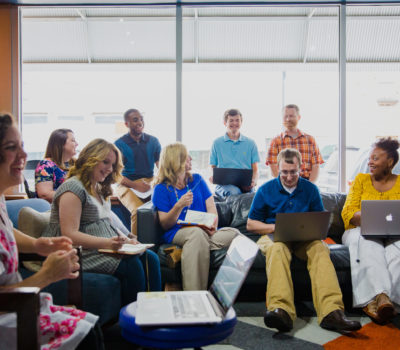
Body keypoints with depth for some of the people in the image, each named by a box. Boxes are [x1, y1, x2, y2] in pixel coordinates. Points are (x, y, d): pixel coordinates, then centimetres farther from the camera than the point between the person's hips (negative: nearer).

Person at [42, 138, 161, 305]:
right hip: (81, 253, -9)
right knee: (132, 264, -27)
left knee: (150, 258, -11)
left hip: (102, 247, 9)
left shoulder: (99, 190, 19)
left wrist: (125, 240, -3)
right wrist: (107, 243, -29)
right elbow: (69, 235, -19)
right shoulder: (73, 188, -11)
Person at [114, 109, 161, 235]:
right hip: (127, 184, -3)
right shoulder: (119, 144, 2)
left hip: (150, 182, 3)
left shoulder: (153, 141, 13)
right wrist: (135, 185, -20)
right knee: (138, 211, -33)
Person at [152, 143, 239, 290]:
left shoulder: (197, 180, 19)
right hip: (177, 233, -4)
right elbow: (165, 224, -1)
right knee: (197, 233, -39)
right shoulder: (162, 188, 5)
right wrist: (179, 206, -18)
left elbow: (211, 206, 11)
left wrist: (212, 226, -11)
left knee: (234, 233, -26)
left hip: (204, 231, 4)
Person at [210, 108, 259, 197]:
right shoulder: (217, 143, 17)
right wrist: (213, 177, -9)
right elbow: (213, 167, 16)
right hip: (224, 184, -1)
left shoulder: (250, 143, 19)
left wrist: (254, 180, -9)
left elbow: (255, 169, 14)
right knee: (234, 192, -38)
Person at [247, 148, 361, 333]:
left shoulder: (310, 189, 12)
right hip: (274, 236, -2)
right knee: (277, 248, -38)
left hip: (305, 238, 2)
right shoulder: (266, 190, 7)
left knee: (320, 248, -32)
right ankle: (281, 310, -57)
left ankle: (331, 312, -47)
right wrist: (275, 227, -10)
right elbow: (251, 224, 7)